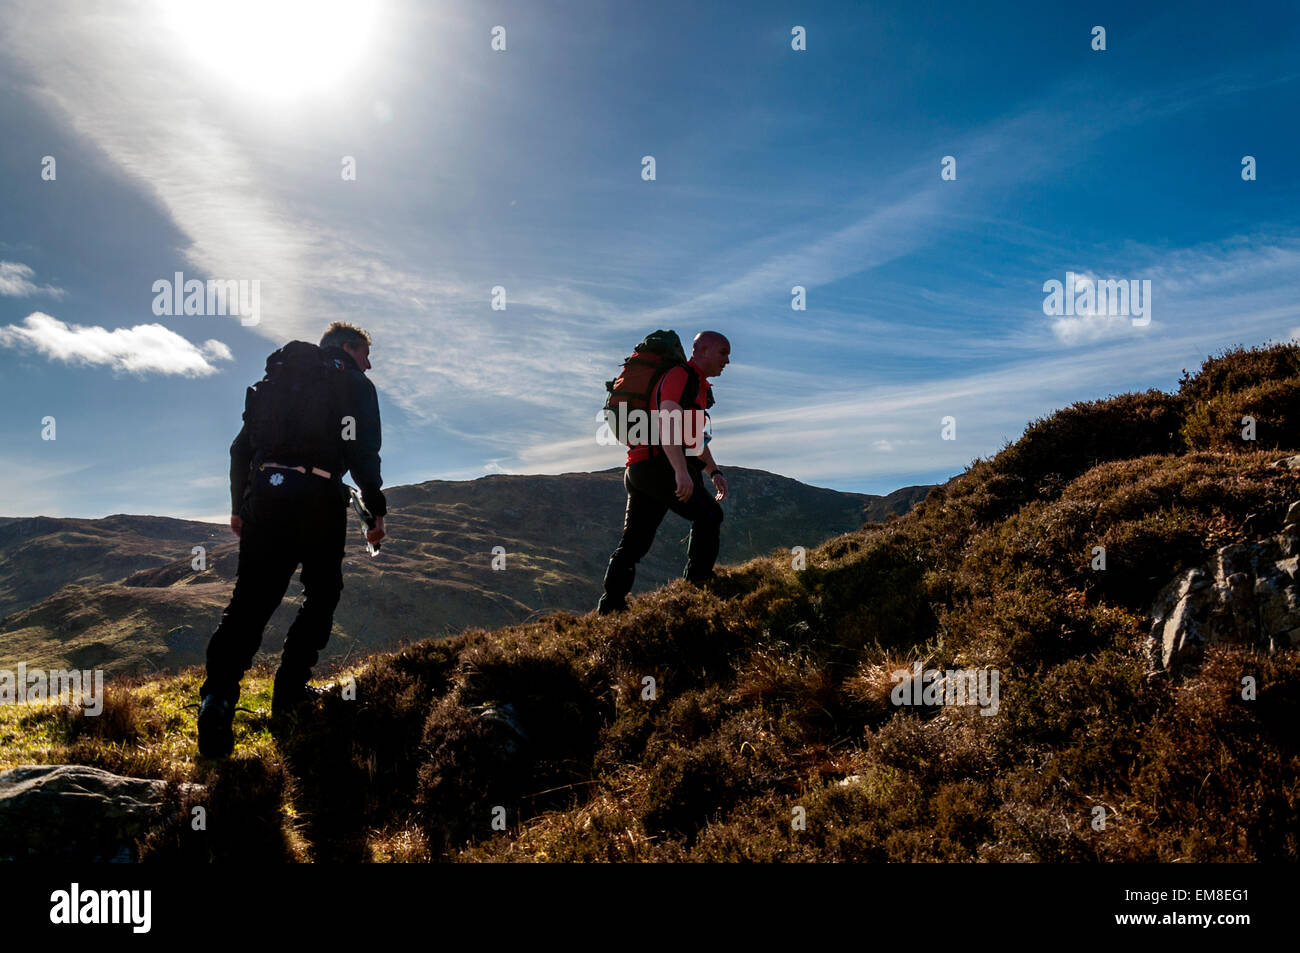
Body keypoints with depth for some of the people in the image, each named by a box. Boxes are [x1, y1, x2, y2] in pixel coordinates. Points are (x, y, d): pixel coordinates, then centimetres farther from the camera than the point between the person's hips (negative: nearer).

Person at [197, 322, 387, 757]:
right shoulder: (355, 384, 8)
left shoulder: (278, 378, 25)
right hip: (318, 498, -4)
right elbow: (363, 453, -5)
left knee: (250, 600, 2)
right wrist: (376, 509, 2)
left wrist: (238, 506, 23)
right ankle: (290, 692, 9)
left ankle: (218, 695, -14)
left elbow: (241, 446, 20)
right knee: (321, 594, 13)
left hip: (264, 494, 5)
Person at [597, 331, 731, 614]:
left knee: (633, 543, 7)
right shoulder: (681, 376, -7)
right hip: (657, 464, -10)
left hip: (639, 470, 10)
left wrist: (714, 472, 25)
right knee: (708, 515, -8)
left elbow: (695, 438, 36)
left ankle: (608, 609, 8)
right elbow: (667, 423, -22)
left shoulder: (697, 386, 27)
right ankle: (697, 586, -7)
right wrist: (682, 471, -32)